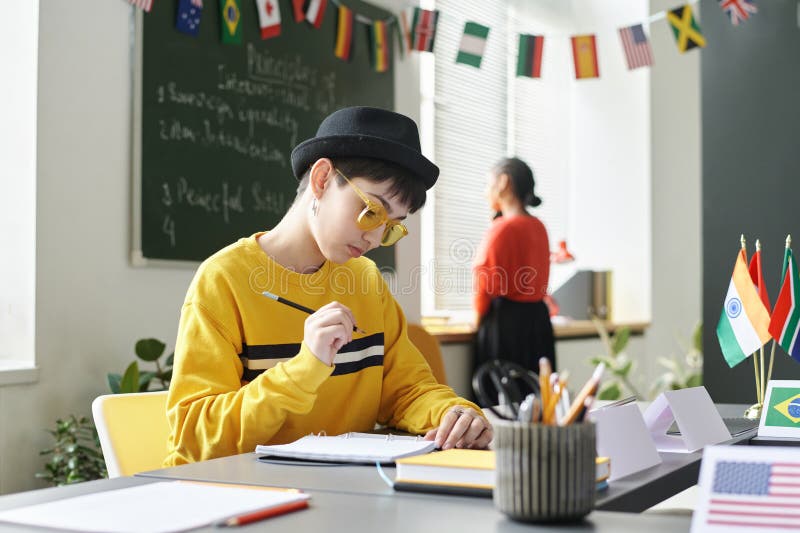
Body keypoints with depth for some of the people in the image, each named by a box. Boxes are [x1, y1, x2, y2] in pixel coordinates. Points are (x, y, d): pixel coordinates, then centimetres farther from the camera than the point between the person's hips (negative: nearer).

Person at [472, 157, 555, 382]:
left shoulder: (503, 227, -13)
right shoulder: (538, 227, 11)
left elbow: (486, 282, -15)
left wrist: (478, 317, 1)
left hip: (506, 321, -8)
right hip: (538, 319, 8)